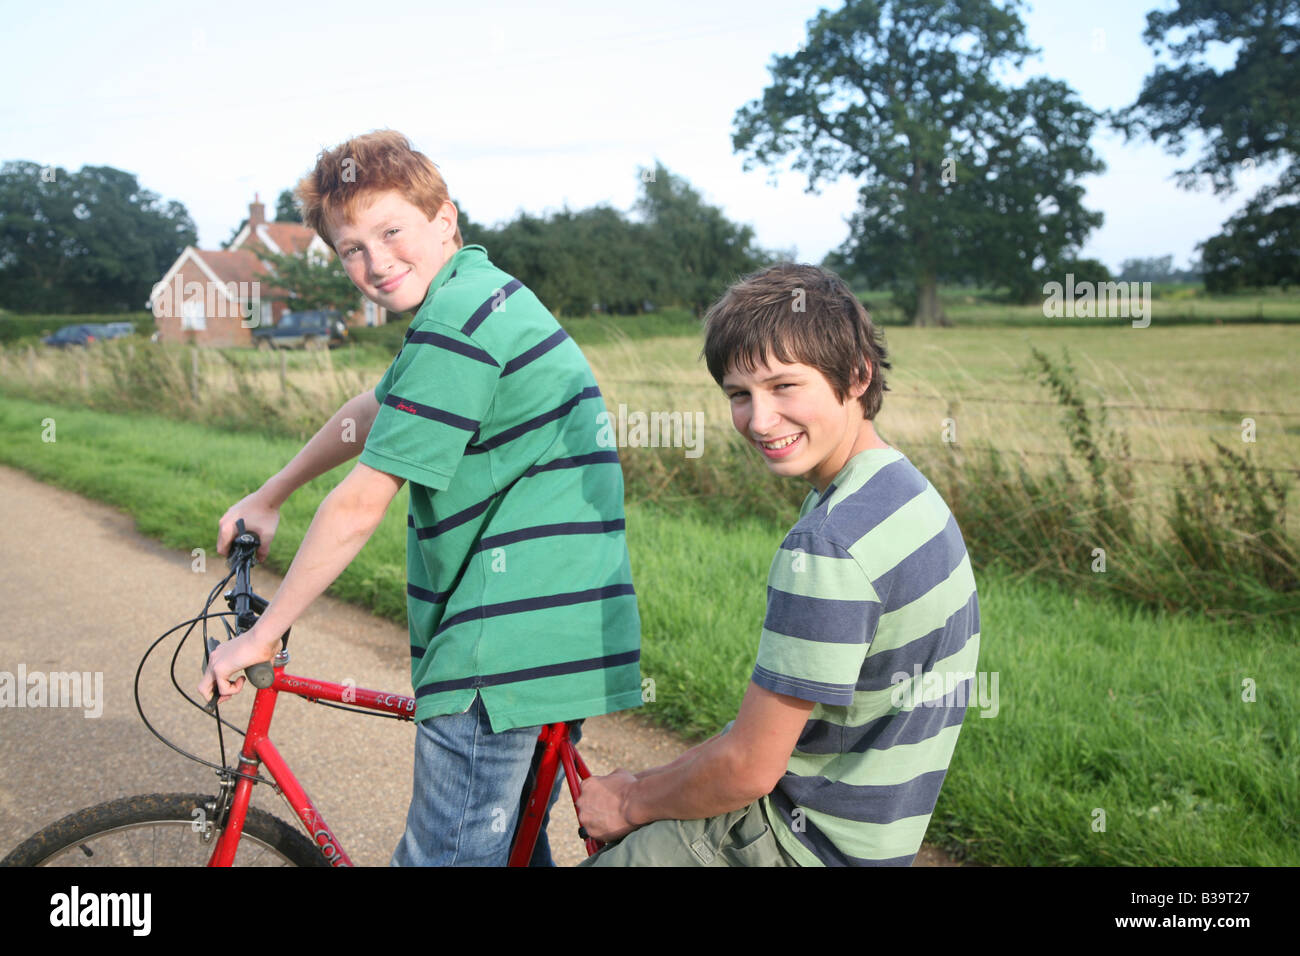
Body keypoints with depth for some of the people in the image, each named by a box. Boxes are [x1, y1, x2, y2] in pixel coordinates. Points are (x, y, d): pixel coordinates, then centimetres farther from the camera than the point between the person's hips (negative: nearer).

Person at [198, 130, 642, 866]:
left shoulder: (455, 321, -16)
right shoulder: (487, 295, 17)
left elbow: (360, 505, -15)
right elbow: (372, 413, 29)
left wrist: (262, 634, -5)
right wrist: (269, 497, 37)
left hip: (507, 642, -11)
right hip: (565, 630, 11)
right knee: (508, 842, 23)